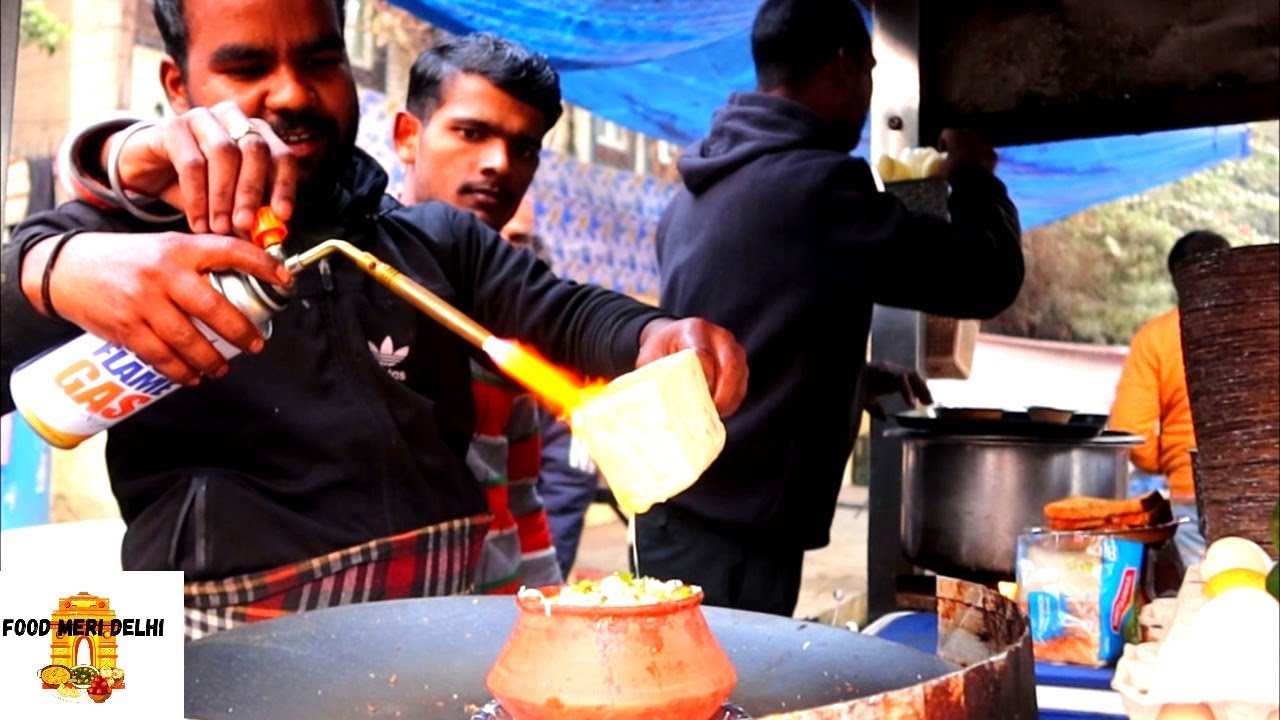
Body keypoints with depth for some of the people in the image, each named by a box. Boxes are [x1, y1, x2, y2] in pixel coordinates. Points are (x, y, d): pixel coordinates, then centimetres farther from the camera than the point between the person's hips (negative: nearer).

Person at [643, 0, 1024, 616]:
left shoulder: (695, 190, 9)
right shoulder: (815, 183, -17)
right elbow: (989, 278, -9)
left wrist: (859, 375, 25)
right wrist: (975, 176, 8)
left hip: (677, 512, 9)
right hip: (733, 539, -9)